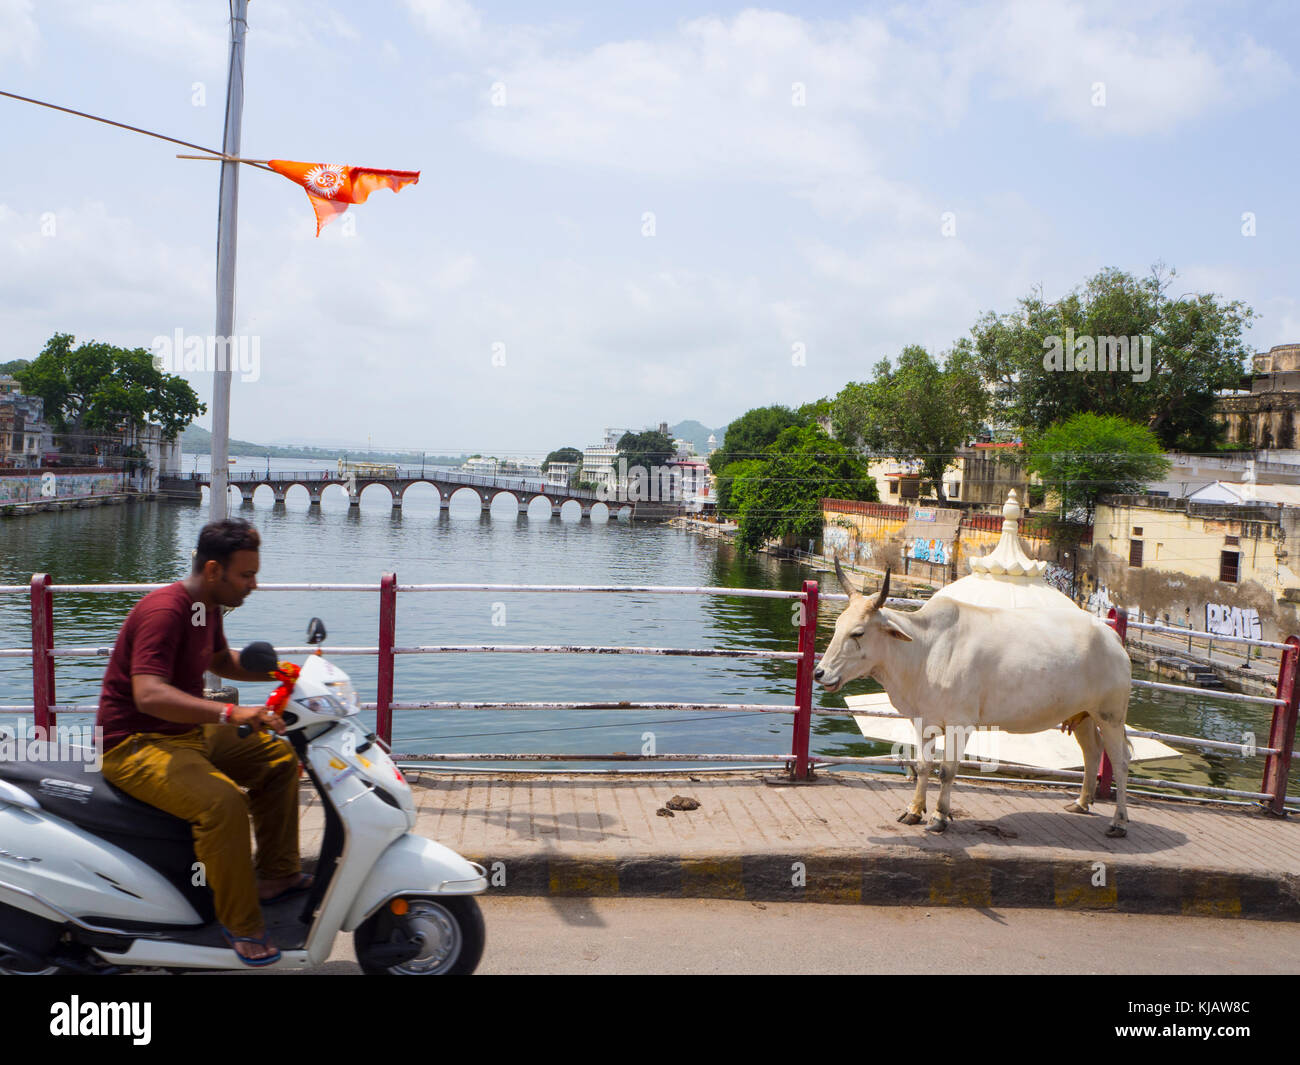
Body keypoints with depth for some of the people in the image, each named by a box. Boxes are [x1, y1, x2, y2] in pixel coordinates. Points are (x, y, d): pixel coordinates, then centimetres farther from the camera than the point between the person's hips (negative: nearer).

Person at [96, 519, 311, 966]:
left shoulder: (207, 606, 7)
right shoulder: (164, 610, -24)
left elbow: (219, 660, 27)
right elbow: (149, 694, -37)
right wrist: (231, 713, -46)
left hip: (186, 732, 10)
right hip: (136, 744, -10)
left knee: (279, 757, 12)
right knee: (222, 802, -32)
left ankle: (276, 873, 19)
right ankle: (240, 921, -14)